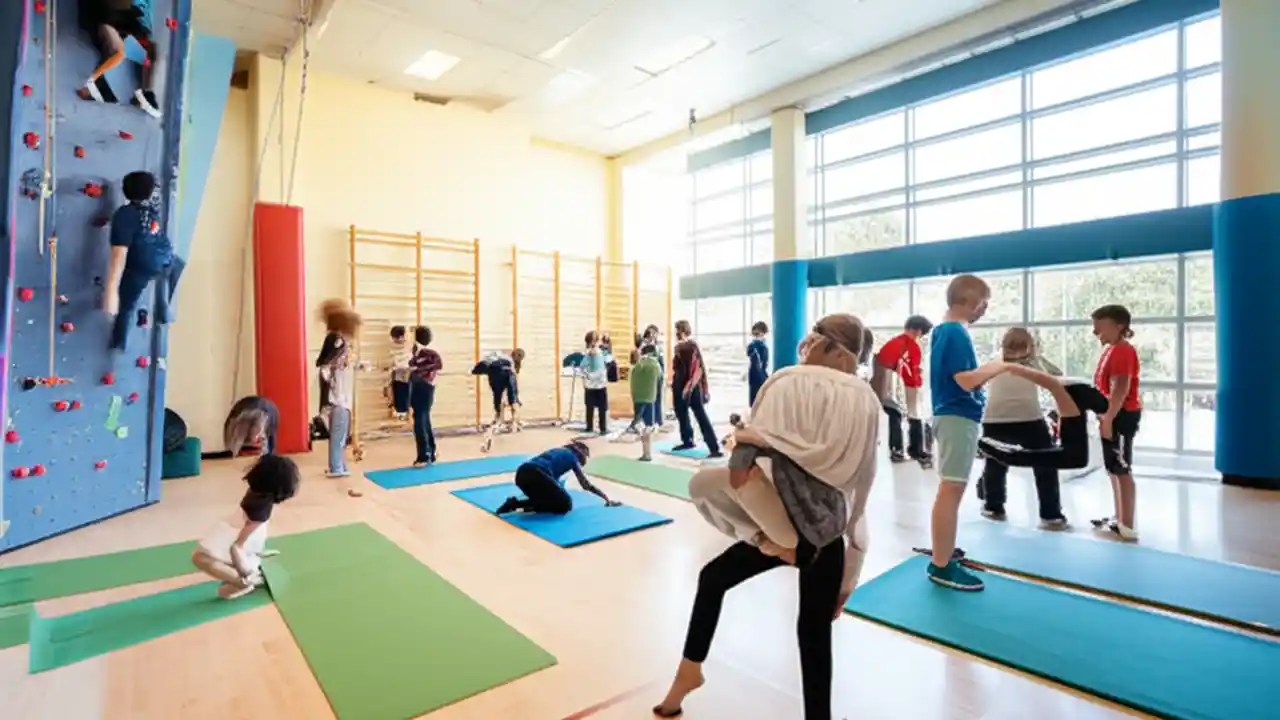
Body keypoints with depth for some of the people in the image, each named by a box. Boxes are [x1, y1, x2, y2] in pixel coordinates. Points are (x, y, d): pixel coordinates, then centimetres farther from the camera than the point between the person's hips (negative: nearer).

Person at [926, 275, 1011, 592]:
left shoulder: (943, 330, 14)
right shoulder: (956, 333, -16)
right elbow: (966, 380, -22)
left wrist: (993, 368, 12)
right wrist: (1000, 365, -9)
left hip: (953, 415, 11)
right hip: (959, 418, -11)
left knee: (950, 489, 18)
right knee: (951, 490, -6)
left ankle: (944, 555, 30)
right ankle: (942, 566, 1)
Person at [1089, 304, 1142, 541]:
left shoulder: (1122, 351, -16)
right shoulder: (1111, 350, 16)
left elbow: (1120, 389, -24)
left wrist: (1108, 419, -25)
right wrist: (1105, 416, 21)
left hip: (1121, 416, -11)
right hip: (1114, 415, 11)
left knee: (1122, 470, -6)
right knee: (1114, 470, 15)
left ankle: (1127, 526, 0)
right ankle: (1119, 519, 25)